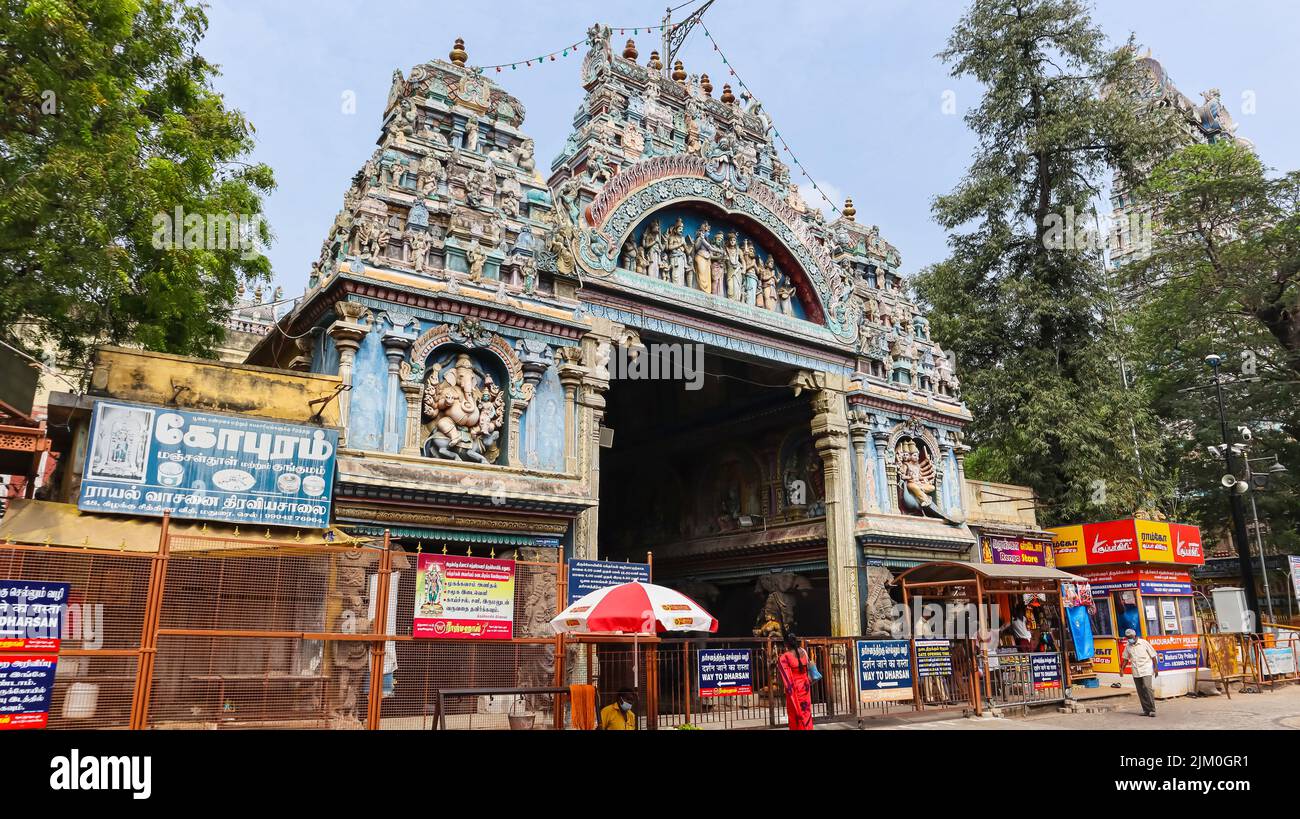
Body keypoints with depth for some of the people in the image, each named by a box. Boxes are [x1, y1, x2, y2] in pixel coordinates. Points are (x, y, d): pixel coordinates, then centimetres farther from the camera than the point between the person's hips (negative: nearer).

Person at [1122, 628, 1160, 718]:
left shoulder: (1144, 643, -4)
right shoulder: (1128, 646, 7)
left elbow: (1153, 656, 0)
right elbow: (1126, 658, 18)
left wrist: (1156, 668, -5)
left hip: (1146, 671, -4)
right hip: (1136, 672, 5)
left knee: (1147, 688, -17)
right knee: (1141, 692, 5)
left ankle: (1152, 709, -11)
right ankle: (1146, 710, 12)